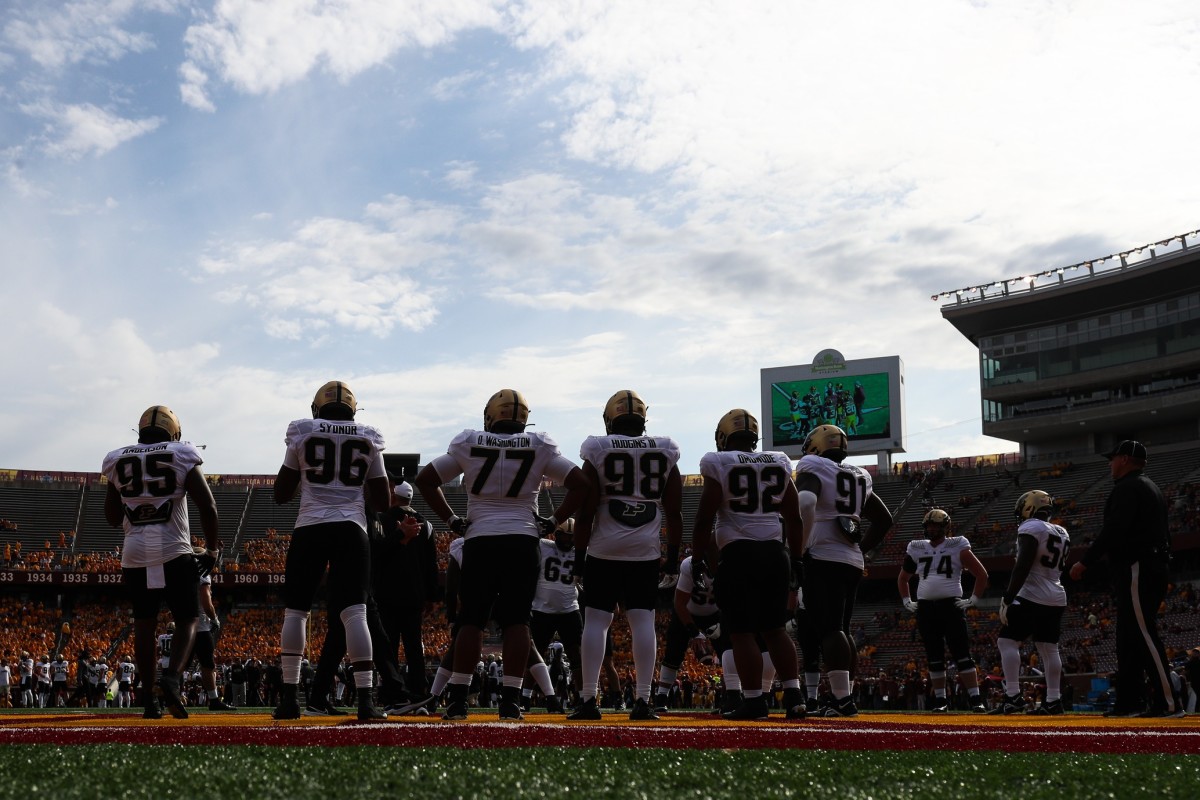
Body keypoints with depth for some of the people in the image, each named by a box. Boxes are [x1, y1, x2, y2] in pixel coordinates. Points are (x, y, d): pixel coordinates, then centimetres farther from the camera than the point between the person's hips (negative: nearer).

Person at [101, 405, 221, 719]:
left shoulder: (119, 462, 9)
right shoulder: (181, 458, 0)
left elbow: (112, 517, 16)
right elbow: (208, 507, -6)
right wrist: (213, 549, 4)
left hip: (135, 554, 3)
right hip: (173, 552, -3)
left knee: (143, 624, 12)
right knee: (187, 620, 7)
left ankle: (149, 700, 10)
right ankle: (171, 677, -18)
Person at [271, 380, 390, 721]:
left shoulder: (302, 434, 6)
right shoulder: (368, 440, 10)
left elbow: (281, 494, 11)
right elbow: (382, 502, 12)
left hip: (309, 529, 0)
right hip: (352, 530, 1)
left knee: (295, 612, 10)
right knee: (354, 614, -5)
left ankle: (290, 697, 9)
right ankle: (365, 699, -13)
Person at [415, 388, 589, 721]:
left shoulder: (469, 444, 4)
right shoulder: (539, 447, 3)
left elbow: (425, 480, 6)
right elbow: (581, 484, 2)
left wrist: (452, 521, 9)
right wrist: (552, 522, 6)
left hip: (479, 540, 0)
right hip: (523, 541, 0)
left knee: (471, 620, 4)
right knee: (517, 621, 3)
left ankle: (458, 698, 2)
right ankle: (511, 700, -1)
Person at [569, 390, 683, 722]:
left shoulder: (598, 452, -2)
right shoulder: (664, 453, 6)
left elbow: (585, 512, -4)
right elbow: (674, 512, 7)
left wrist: (579, 552, 3)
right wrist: (673, 554, 13)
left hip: (604, 548, -2)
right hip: (646, 549, 2)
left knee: (596, 620, 1)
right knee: (643, 620, 3)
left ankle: (588, 700, -2)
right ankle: (642, 701, 0)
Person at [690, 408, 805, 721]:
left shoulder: (719, 465, -3)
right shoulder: (779, 465, 11)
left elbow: (705, 519, -6)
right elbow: (794, 519, 14)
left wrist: (697, 559, 1)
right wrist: (797, 559, 21)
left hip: (739, 554, -5)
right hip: (775, 552, 5)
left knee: (742, 632, 0)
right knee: (775, 629, 14)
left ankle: (753, 701, -2)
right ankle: (794, 696, 9)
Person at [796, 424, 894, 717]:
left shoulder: (813, 470, -4)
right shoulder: (858, 478, 20)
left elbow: (805, 502, -25)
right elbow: (884, 520, 25)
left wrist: (801, 547, -16)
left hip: (823, 560, -8)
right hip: (852, 562, 8)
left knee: (830, 629, -12)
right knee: (841, 630, 14)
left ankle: (842, 699, -21)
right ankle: (841, 699, 15)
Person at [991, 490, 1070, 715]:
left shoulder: (1031, 528, -11)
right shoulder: (1062, 533, 16)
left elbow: (1023, 567, -18)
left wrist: (1007, 599, -18)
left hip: (1032, 596, -9)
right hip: (1057, 598, 9)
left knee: (1007, 641, -6)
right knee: (1049, 649, 11)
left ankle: (1013, 696, -12)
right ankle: (1053, 700, 10)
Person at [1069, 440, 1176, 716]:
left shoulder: (1126, 488, -9)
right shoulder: (1152, 488, 23)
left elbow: (1113, 530, -19)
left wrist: (1085, 562, -15)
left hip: (1136, 570, -10)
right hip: (1156, 568, 11)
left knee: (1144, 636, -12)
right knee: (1129, 640, 11)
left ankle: (1166, 702, -16)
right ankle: (1129, 703, 12)